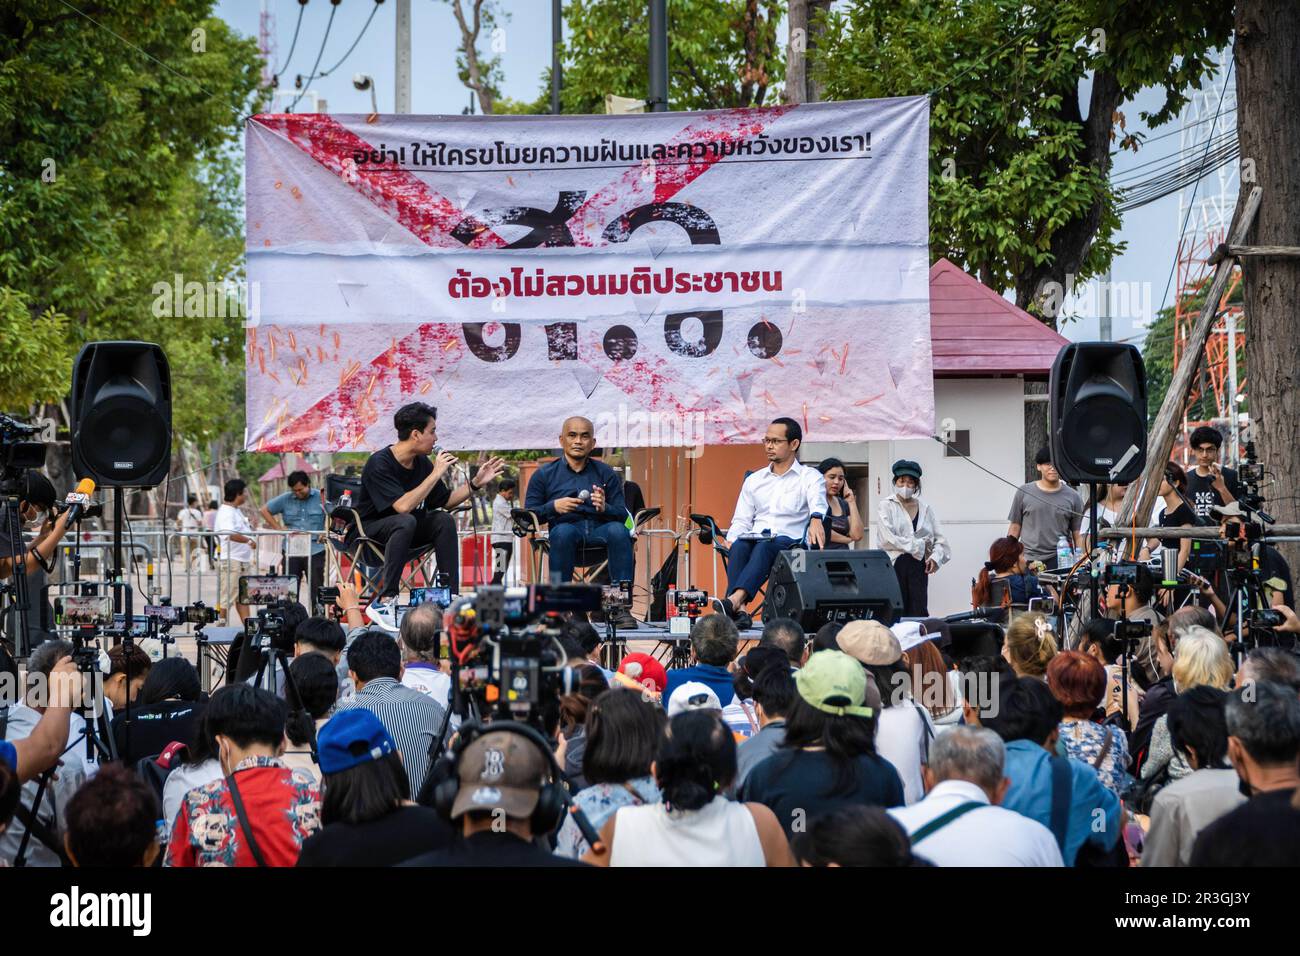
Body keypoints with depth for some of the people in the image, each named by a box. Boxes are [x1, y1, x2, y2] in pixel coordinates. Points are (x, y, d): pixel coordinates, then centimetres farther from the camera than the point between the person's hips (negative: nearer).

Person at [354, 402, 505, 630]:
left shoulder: (422, 463, 0)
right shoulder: (379, 463, -23)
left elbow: (445, 501, 10)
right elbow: (403, 506, -34)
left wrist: (476, 483, 0)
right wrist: (436, 474, -28)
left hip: (401, 530, 7)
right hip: (370, 530, -7)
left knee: (443, 520, -17)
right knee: (406, 522, -36)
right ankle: (384, 601, -36)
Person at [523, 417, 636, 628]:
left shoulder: (606, 473, 17)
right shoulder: (544, 474, 14)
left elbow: (623, 515, 8)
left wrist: (604, 508, -14)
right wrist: (554, 507, -11)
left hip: (600, 530, 1)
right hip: (568, 529, -1)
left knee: (618, 530, -33)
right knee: (563, 531, -37)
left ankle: (621, 607, -37)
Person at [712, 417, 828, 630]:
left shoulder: (810, 477, 9)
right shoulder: (754, 480, 25)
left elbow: (817, 501, -13)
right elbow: (741, 520, 20)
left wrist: (816, 519, -38)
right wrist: (731, 540, -3)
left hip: (790, 543, -4)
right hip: (754, 539, 4)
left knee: (765, 547, -38)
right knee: (739, 546, -33)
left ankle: (734, 600, -60)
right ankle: (739, 611, -50)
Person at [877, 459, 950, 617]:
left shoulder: (925, 508, 13)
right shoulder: (887, 505, 3)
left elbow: (940, 538, 10)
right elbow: (888, 539, -9)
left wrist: (935, 557, -9)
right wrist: (917, 545, -9)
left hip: (918, 565, 3)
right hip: (895, 564, -3)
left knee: (919, 611, -4)